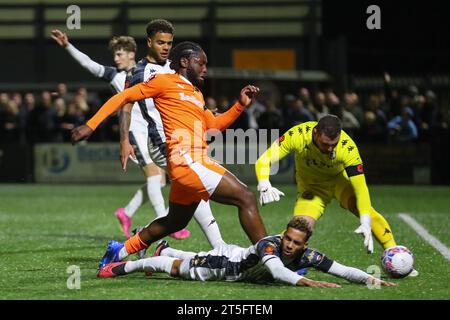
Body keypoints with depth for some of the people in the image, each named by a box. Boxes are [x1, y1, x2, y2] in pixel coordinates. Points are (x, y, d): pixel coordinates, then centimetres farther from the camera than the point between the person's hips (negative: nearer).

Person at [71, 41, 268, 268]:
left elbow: (214, 125, 29)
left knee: (175, 222, 23)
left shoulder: (196, 93, 25)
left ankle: (119, 251, 36)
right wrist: (91, 126, -7)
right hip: (187, 162, -10)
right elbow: (123, 97, 0)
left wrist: (241, 105, 15)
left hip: (195, 162, 10)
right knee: (246, 198, -15)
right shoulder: (165, 82, 0)